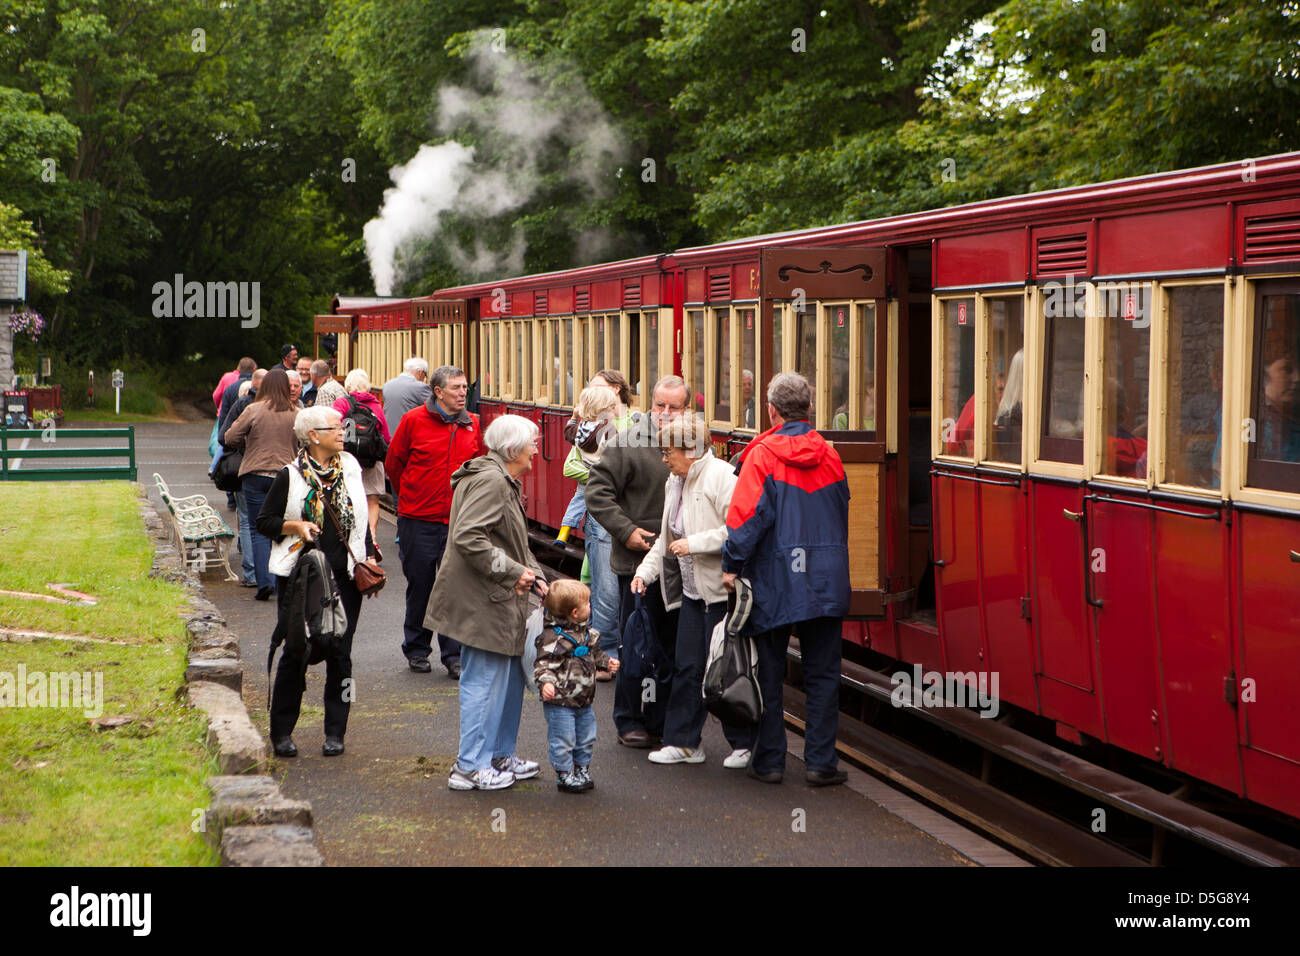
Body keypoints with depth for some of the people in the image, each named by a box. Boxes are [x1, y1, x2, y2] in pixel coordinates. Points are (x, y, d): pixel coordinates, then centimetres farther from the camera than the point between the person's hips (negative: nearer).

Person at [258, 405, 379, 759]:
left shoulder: (350, 468, 9)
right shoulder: (290, 475, -3)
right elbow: (264, 522, 2)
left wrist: (368, 558, 8)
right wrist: (295, 526, -16)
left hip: (344, 577, 3)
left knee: (340, 653, 3)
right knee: (295, 653, -1)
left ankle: (335, 732, 13)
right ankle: (282, 732, 11)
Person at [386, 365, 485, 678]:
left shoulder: (472, 425, 6)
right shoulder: (414, 420, -5)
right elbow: (393, 464, 5)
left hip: (460, 520, 2)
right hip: (419, 521, -2)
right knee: (420, 587, 8)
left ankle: (454, 655, 8)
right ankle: (417, 650, 23)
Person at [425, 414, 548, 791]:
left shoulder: (505, 483, 18)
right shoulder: (489, 481, -17)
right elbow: (467, 537, -26)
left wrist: (535, 577, 11)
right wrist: (513, 572, -21)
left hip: (499, 602, 11)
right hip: (481, 602, -11)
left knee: (510, 677, 16)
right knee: (485, 679, -5)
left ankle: (499, 756, 27)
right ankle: (470, 767, 2)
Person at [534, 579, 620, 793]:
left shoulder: (585, 632, 7)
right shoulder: (553, 637, -21)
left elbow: (594, 653, 25)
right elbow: (544, 664, -22)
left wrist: (607, 662, 13)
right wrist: (546, 683, -37)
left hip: (583, 701, 8)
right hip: (560, 702, -8)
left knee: (586, 738, 17)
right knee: (563, 740, -1)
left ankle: (582, 769, 33)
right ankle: (564, 775, 13)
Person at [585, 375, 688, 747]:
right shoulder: (627, 444, -7)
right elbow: (598, 492, -9)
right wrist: (626, 530, -15)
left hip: (680, 563, 5)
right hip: (638, 561, -5)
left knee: (673, 645, 10)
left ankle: (662, 721, 21)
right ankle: (630, 722, 12)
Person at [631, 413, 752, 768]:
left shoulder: (721, 476, -15)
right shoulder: (675, 482, 14)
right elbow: (667, 537, 22)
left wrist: (694, 544, -20)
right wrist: (645, 570, 12)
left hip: (721, 591, -9)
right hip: (691, 590, 9)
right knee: (687, 666, 10)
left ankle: (743, 744, 10)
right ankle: (684, 742, 18)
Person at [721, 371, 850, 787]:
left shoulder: (763, 456, -9)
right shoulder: (829, 456, 5)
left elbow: (747, 514, -15)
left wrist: (732, 564, -8)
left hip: (774, 581, -3)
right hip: (826, 581, 3)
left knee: (770, 674, 8)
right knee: (822, 674, 8)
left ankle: (769, 761, 12)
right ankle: (820, 762, 6)